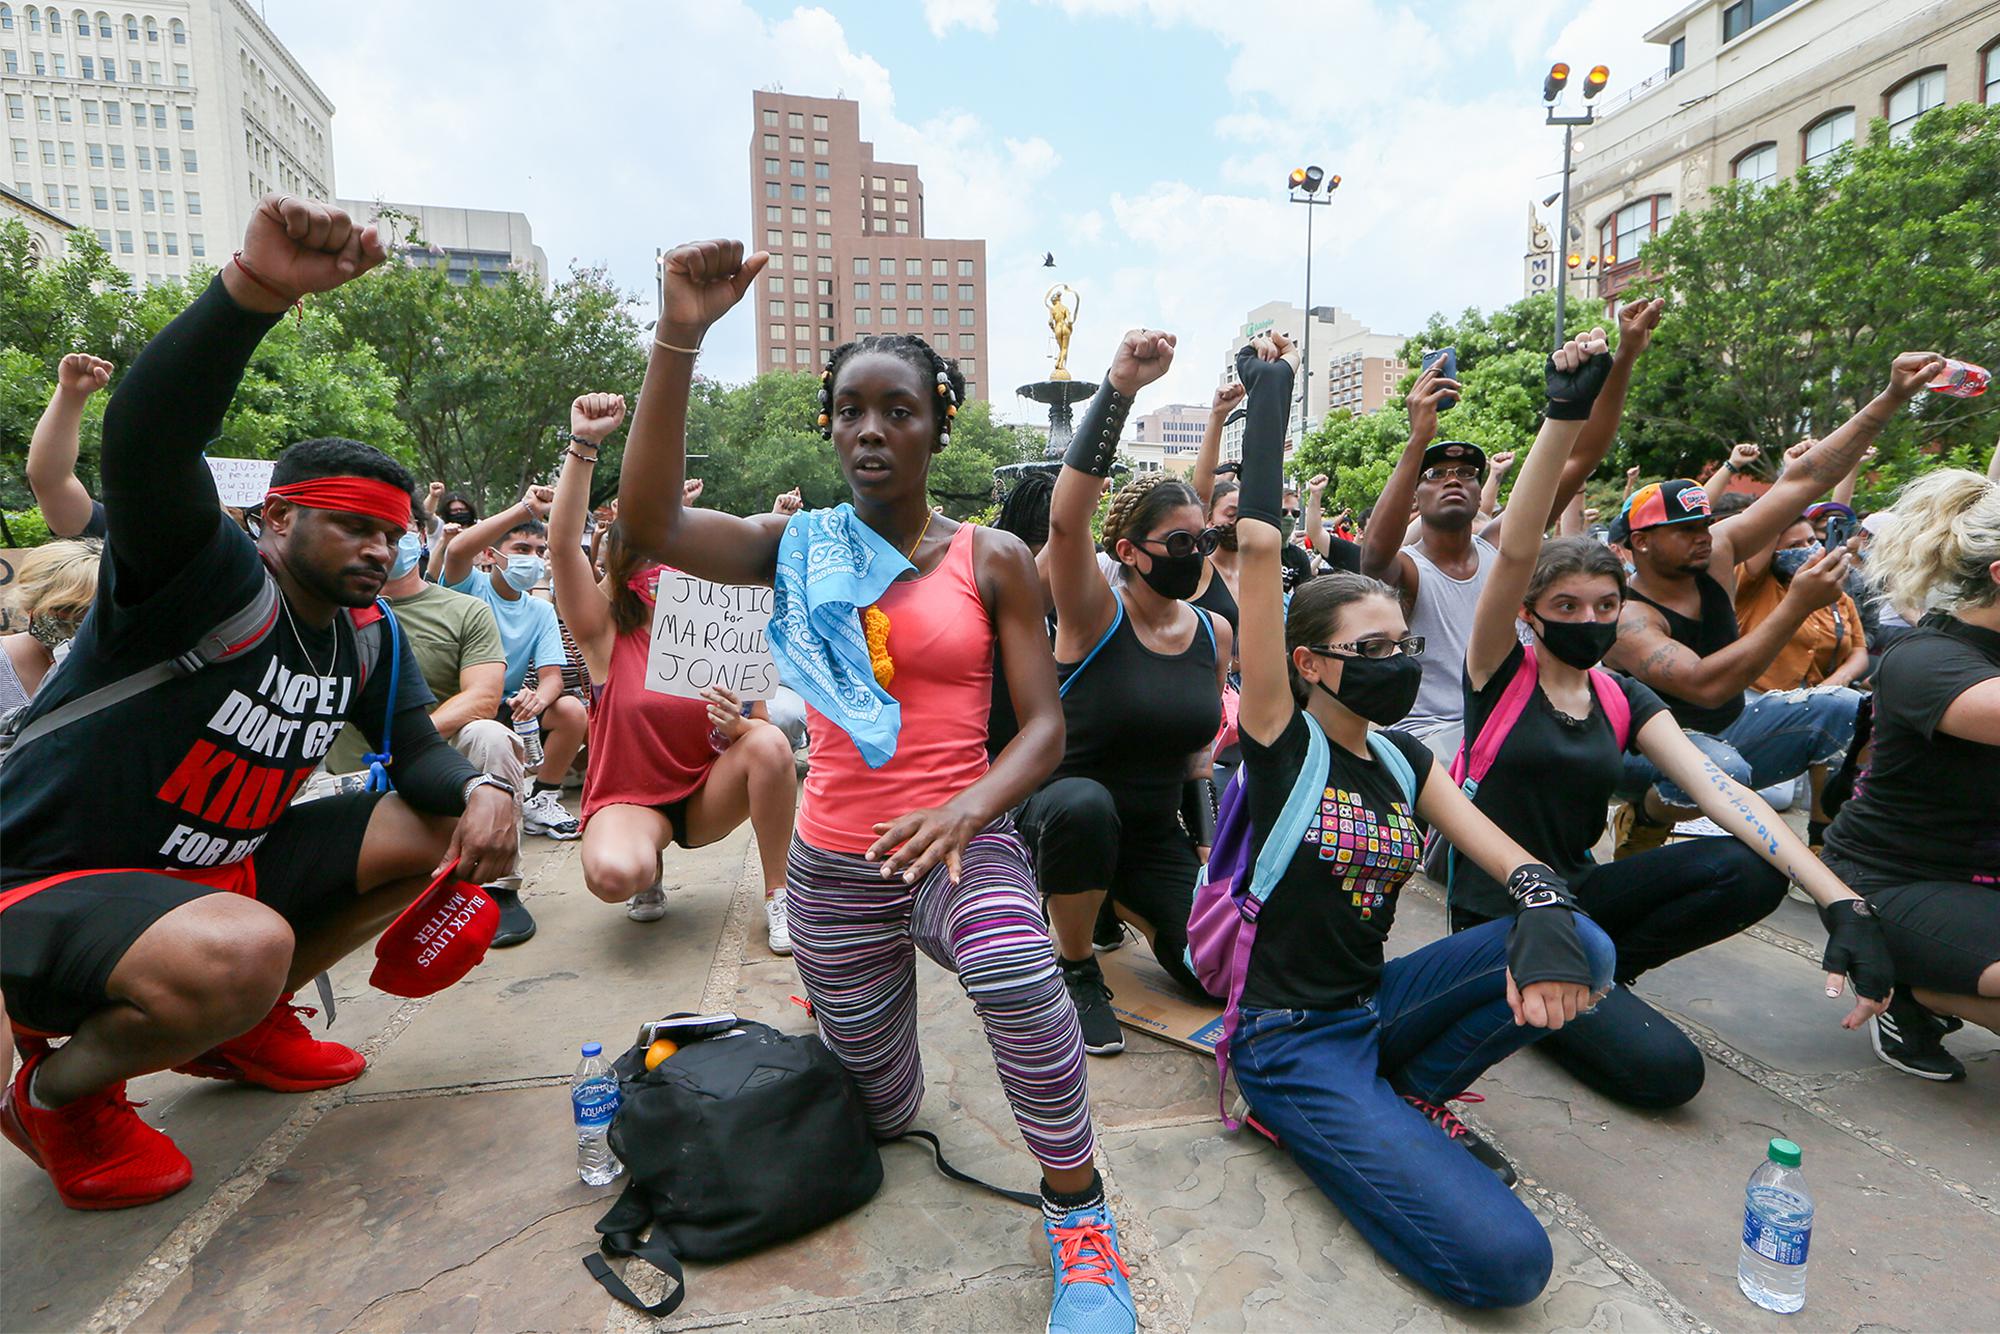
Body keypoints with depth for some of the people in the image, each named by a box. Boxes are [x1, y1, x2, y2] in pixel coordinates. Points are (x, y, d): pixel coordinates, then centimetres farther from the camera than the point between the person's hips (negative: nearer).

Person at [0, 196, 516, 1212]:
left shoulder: (367, 641, 2)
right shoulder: (214, 578, -19)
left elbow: (418, 752, 4)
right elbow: (143, 447, -38)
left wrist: (479, 791, -20)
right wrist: (251, 291, -52)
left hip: (216, 874, 8)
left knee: (452, 829, 2)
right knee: (243, 950, -38)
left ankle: (242, 1024, 14)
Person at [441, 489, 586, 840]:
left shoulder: (541, 611, 5)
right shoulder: (470, 587, -6)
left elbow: (552, 675, -6)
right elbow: (457, 550, -32)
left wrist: (538, 697, -32)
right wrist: (526, 509, -36)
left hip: (506, 706, 4)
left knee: (572, 710, -21)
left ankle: (542, 800, -3)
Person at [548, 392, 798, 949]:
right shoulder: (605, 633, -6)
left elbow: (751, 726, 1)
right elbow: (563, 544, -21)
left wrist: (735, 727, -25)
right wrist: (584, 444, -29)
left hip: (707, 793, 3)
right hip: (628, 798, -2)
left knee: (769, 743, -28)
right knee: (613, 874, -36)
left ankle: (778, 896, -13)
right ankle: (649, 871, 6)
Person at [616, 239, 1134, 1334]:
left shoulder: (993, 560, -4)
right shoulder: (800, 545, -1)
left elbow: (1044, 728, -8)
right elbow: (648, 525, -17)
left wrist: (969, 807, -29)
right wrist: (678, 338, -24)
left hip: (962, 842, -2)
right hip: (833, 865, 2)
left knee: (1014, 976, -37)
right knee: (883, 1113, 16)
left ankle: (1077, 1215, -10)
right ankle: (852, 1000, 52)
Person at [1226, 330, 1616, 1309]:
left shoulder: (1403, 759, 7)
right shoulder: (1280, 736, -14)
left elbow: (1501, 851, -3)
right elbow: (1258, 546, -21)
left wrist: (1545, 912, -27)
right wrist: (1269, 395, -14)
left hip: (1376, 1002, 7)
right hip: (1288, 1035, -7)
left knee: (1585, 951, -12)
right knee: (1506, 1260, -18)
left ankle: (1408, 1094, 5)